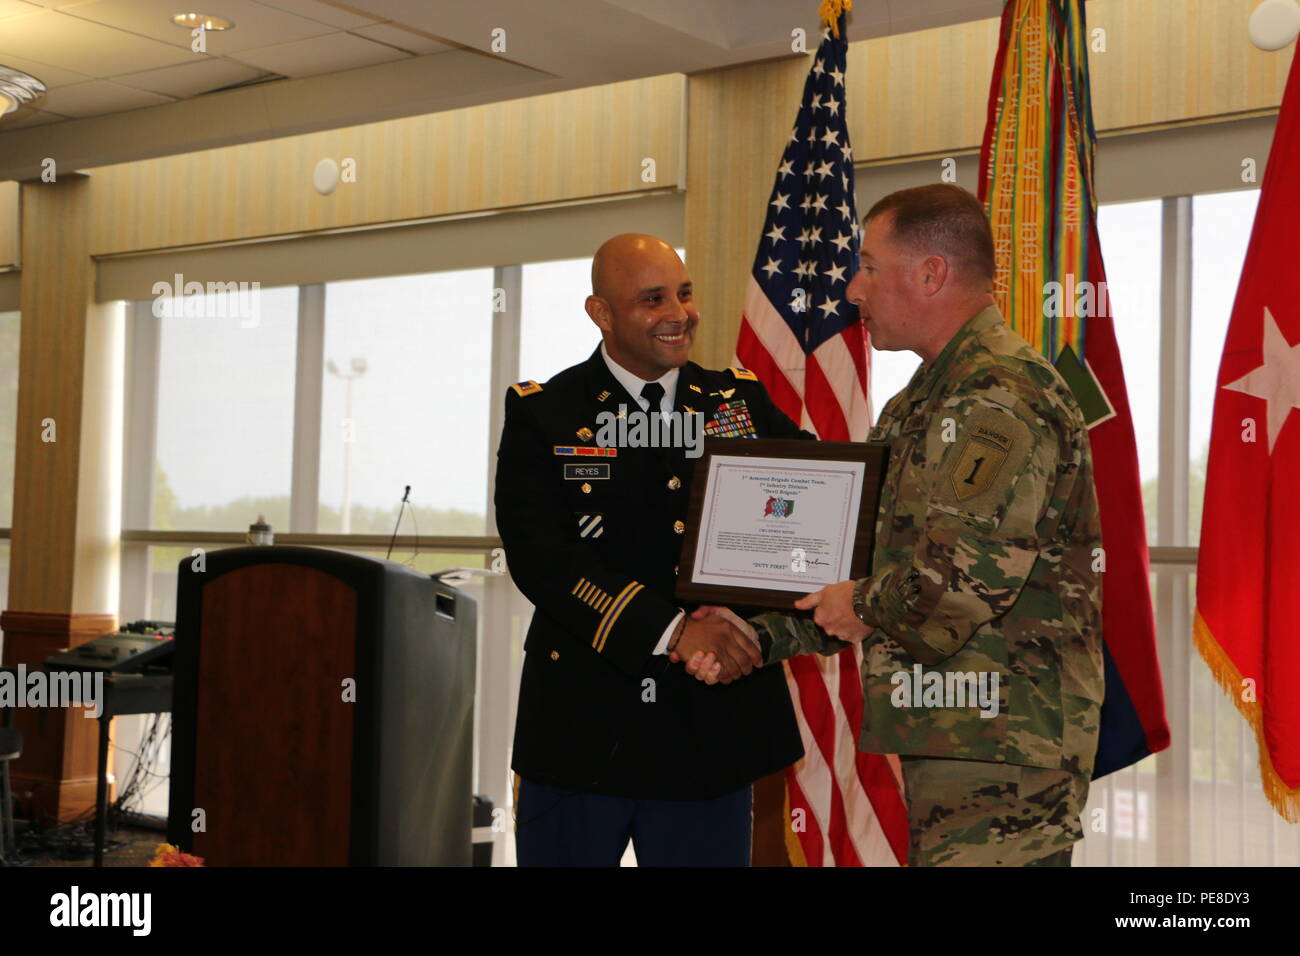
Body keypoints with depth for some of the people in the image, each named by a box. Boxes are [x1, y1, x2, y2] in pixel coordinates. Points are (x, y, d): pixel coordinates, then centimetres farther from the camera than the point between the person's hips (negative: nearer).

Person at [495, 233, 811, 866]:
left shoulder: (742, 402, 9)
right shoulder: (543, 415, 0)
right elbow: (539, 556, -13)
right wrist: (672, 630, -23)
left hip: (713, 734, 2)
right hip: (579, 729, -2)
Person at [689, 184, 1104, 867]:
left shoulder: (1000, 394, -15)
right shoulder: (923, 403, 20)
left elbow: (964, 576, -26)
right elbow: (870, 567, 23)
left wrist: (866, 608, -8)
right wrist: (760, 636, 12)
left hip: (997, 753, -10)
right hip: (945, 745, 10)